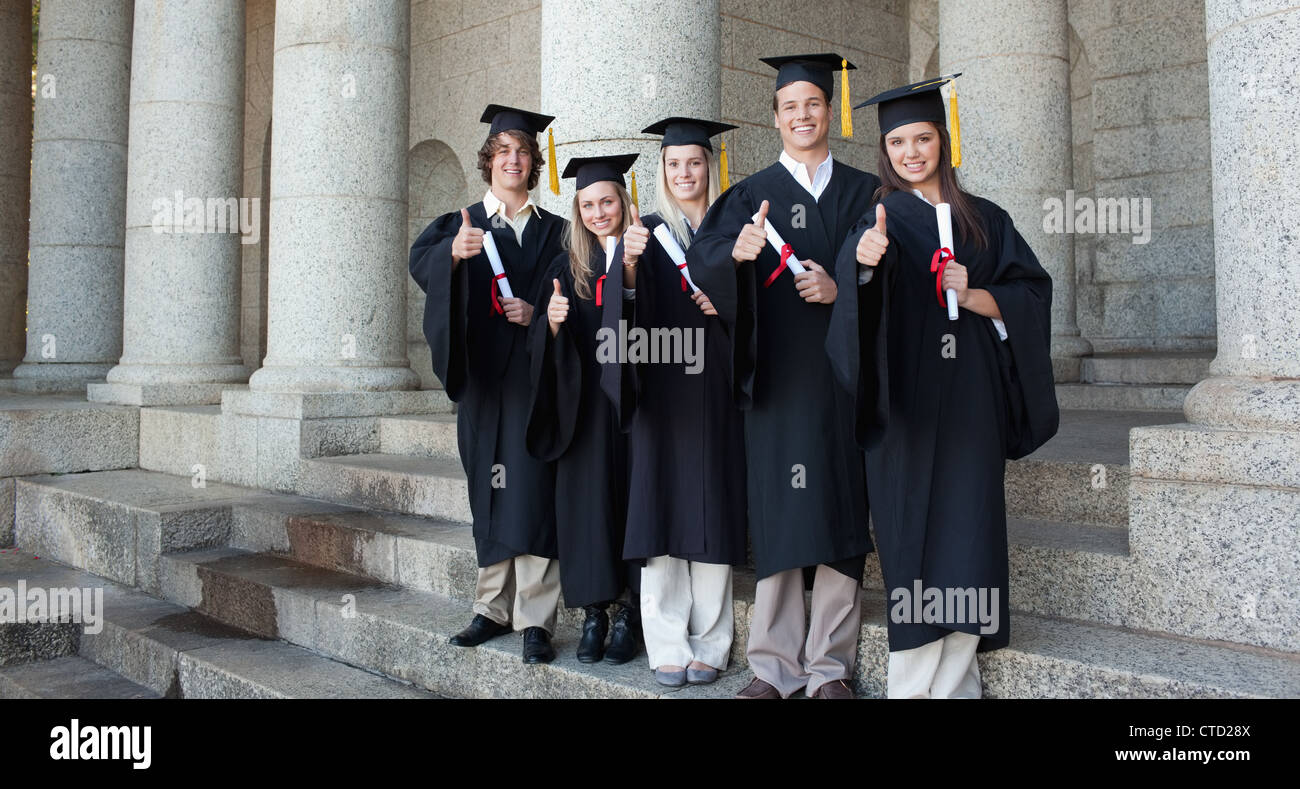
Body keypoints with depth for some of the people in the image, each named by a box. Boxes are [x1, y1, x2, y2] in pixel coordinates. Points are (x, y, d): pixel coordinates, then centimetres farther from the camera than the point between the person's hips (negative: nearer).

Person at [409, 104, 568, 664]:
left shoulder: (554, 232, 11)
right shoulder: (463, 224, 9)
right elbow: (420, 262, -11)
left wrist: (538, 315, -12)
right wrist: (454, 253, -33)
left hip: (535, 371, -1)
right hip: (482, 373, 1)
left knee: (531, 487, -7)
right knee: (489, 488, 5)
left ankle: (535, 617, -4)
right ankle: (493, 607, 15)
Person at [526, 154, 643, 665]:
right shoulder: (567, 267, 11)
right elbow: (545, 344, 5)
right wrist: (552, 322, -16)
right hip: (585, 400, 2)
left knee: (633, 494, -3)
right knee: (589, 494, -2)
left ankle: (631, 614, 7)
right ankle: (594, 612, 7)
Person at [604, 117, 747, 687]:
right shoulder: (648, 232, 7)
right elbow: (627, 308, -8)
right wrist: (629, 266, -29)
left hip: (716, 390, 1)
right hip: (661, 392, -1)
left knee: (712, 512, 1)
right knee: (662, 510, -2)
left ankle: (709, 645, 10)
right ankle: (668, 646, 5)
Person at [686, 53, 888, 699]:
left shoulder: (863, 192, 12)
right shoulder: (752, 195, 10)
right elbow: (703, 260, -6)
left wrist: (841, 290, -12)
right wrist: (737, 252, -28)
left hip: (842, 370, 1)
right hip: (776, 374, 0)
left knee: (839, 511, 0)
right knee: (777, 512, 0)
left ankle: (831, 664, 10)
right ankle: (774, 664, 9)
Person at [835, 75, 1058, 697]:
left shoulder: (984, 219, 12)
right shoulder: (881, 221, 3)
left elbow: (1032, 293, 8)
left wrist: (976, 297, -10)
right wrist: (864, 264, -38)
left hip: (969, 400, 3)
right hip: (906, 403, -2)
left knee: (967, 530, 3)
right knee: (913, 534, -1)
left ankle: (954, 683, 12)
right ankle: (911, 686, 7)